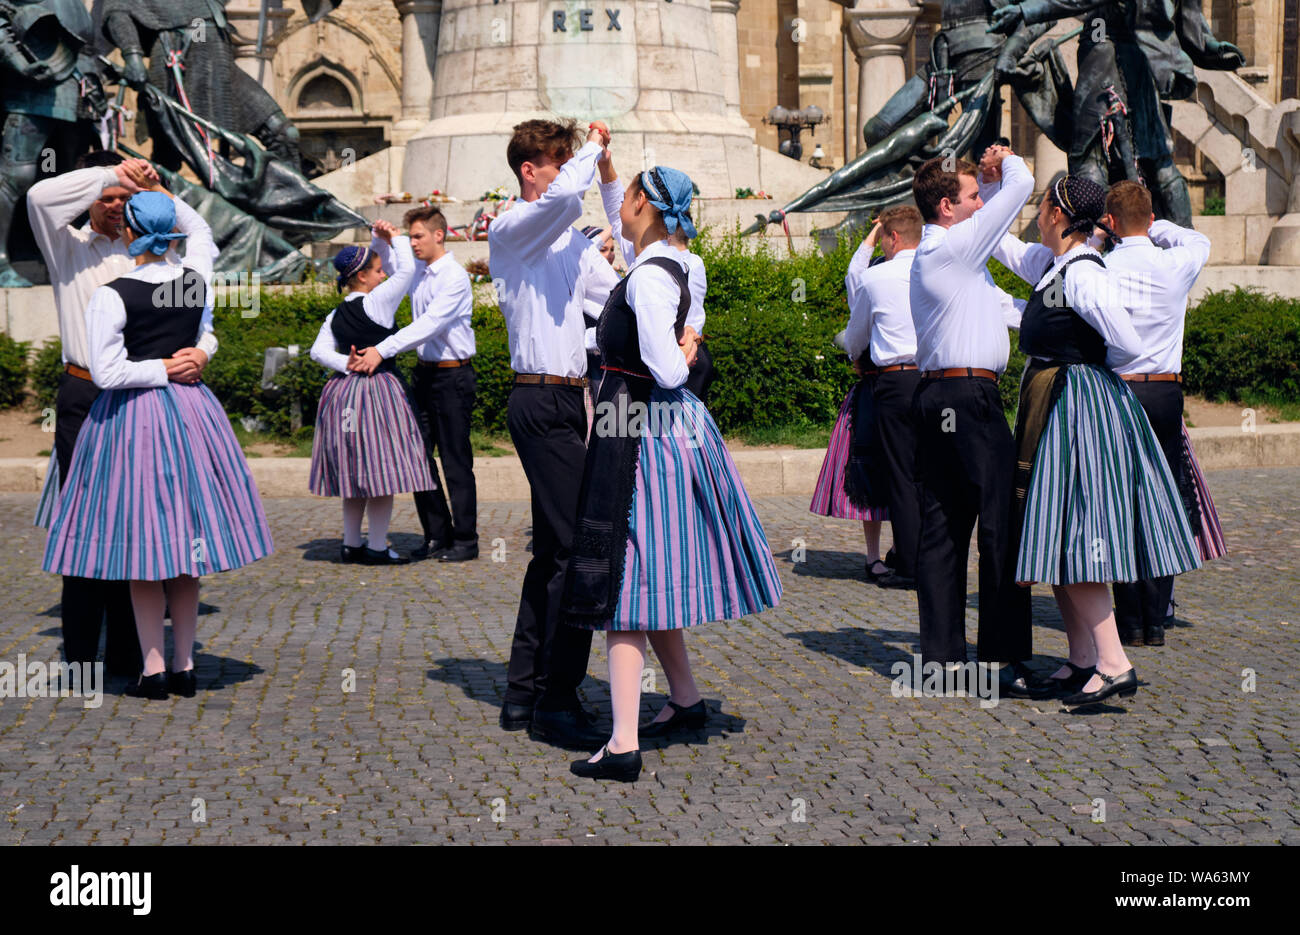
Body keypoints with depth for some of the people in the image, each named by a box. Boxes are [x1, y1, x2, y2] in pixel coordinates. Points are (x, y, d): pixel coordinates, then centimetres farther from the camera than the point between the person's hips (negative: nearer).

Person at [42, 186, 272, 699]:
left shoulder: (111, 295, -12)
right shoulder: (198, 278, 1)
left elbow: (107, 373, -17)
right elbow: (201, 230, 24)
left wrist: (162, 369, -5)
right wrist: (158, 190, 22)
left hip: (132, 418, -4)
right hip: (190, 412, 4)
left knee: (140, 540, 2)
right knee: (186, 536, 10)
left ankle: (153, 669, 3)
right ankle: (184, 665, 14)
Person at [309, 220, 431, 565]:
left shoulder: (336, 315, 10)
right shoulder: (377, 302, -10)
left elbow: (319, 350, 6)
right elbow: (406, 269, -8)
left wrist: (345, 365, -3)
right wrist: (395, 238, 5)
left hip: (344, 391, 8)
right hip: (378, 389, -8)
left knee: (355, 471, 13)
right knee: (381, 472, -3)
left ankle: (351, 543, 18)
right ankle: (377, 548, 0)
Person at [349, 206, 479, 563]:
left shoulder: (454, 277, -13)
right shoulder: (419, 275, 10)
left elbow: (430, 323, -25)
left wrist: (383, 350, -30)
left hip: (452, 375, -8)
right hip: (425, 372, 8)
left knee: (456, 460, -3)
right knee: (419, 456, 8)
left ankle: (465, 540, 5)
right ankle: (437, 535, 17)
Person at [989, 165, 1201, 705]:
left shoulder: (1084, 274, -16)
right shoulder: (1048, 264, 11)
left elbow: (1128, 346, -18)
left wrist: (1093, 370, 1)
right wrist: (992, 179, 17)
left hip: (1079, 408, -9)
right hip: (1051, 410, 9)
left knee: (1071, 535, -11)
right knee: (1056, 536, 11)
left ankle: (1114, 665, -10)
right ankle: (1082, 659, 16)